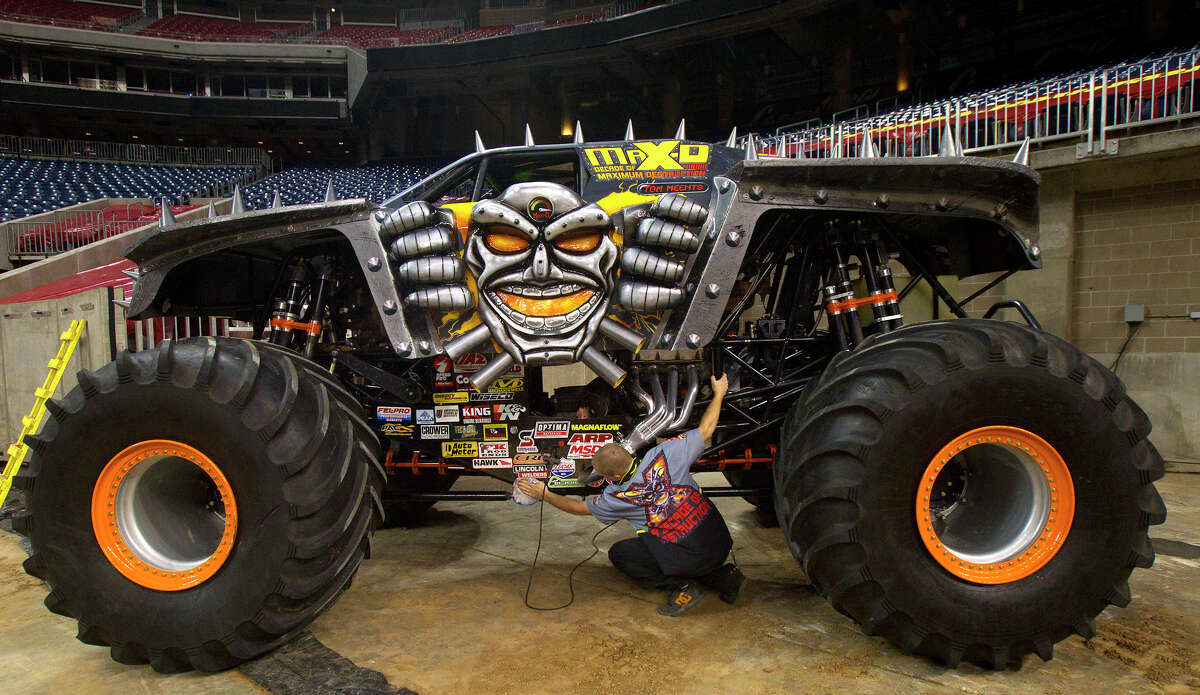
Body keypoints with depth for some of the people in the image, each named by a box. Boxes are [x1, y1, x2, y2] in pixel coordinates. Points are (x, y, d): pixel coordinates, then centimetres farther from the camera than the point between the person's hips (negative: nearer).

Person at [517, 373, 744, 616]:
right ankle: (723, 576, 16)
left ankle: (680, 585, 0)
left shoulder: (618, 497, -12)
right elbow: (705, 429, 1)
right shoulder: (664, 454, -10)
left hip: (690, 557, -6)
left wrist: (544, 494, 18)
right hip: (721, 541, 6)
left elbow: (579, 507, 6)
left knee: (619, 553, 12)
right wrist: (719, 393, 15)